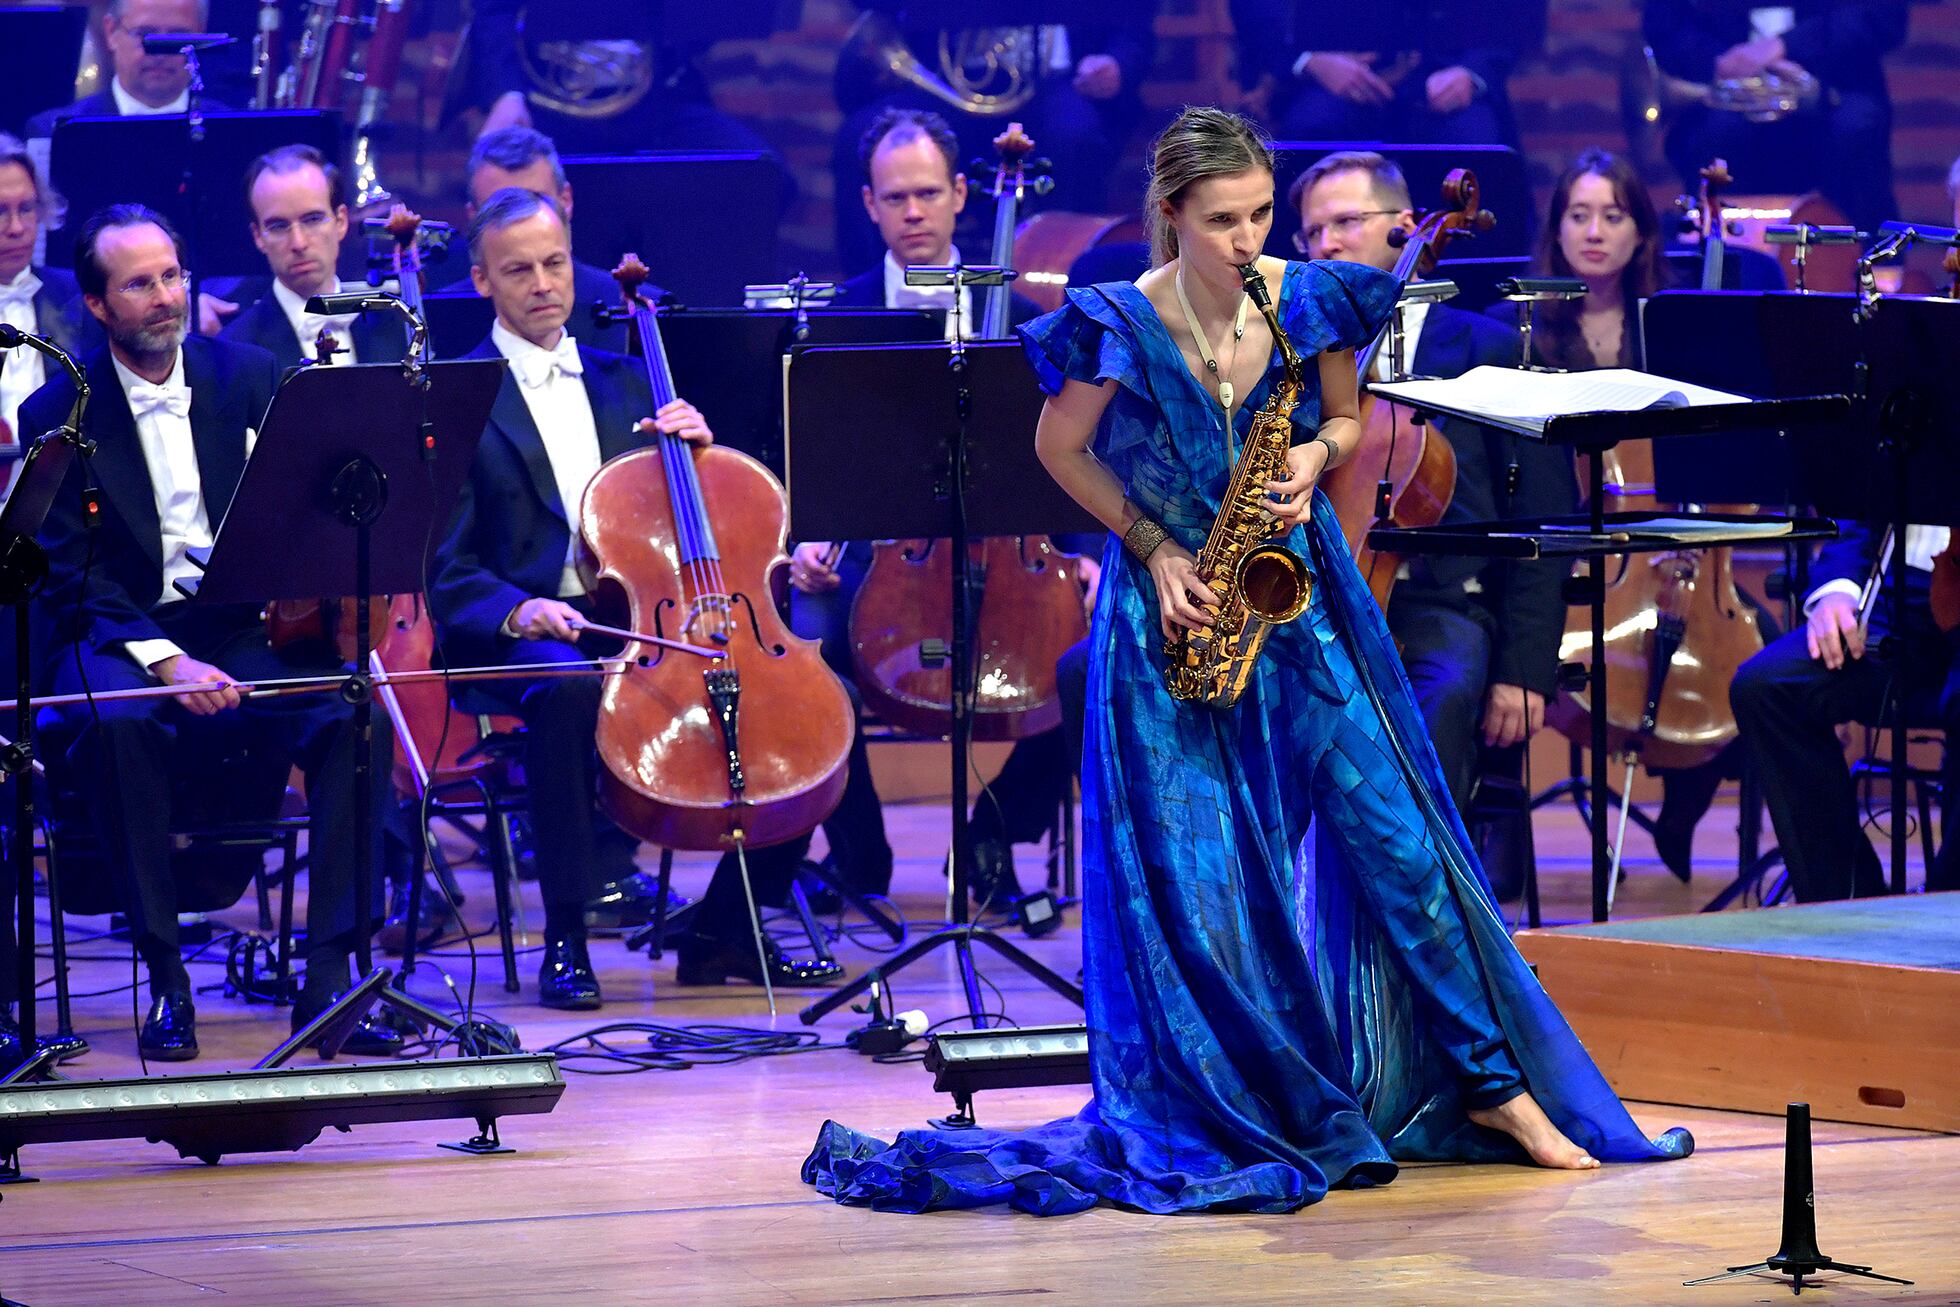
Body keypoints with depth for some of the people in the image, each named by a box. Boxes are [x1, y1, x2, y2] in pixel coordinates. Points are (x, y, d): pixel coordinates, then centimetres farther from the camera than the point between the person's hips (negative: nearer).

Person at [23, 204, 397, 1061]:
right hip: (122, 637, -3)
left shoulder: (248, 377, 9)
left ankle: (329, 977, -24)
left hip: (245, 628, 3)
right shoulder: (57, 415, 1)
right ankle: (166, 981, -27)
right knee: (119, 724, -37)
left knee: (353, 714, -27)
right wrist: (164, 661, -21)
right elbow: (74, 575, -6)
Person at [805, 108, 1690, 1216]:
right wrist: (1154, 547, -9)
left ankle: (1493, 1085, 3)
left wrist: (1315, 458, -11)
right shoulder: (1122, 326, -13)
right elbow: (1062, 448, 1)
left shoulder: (1308, 301, -5)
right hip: (1178, 606, -2)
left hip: (1296, 594, 2)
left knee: (1395, 837, -3)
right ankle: (1222, 1117, 7)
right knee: (1190, 879, -4)